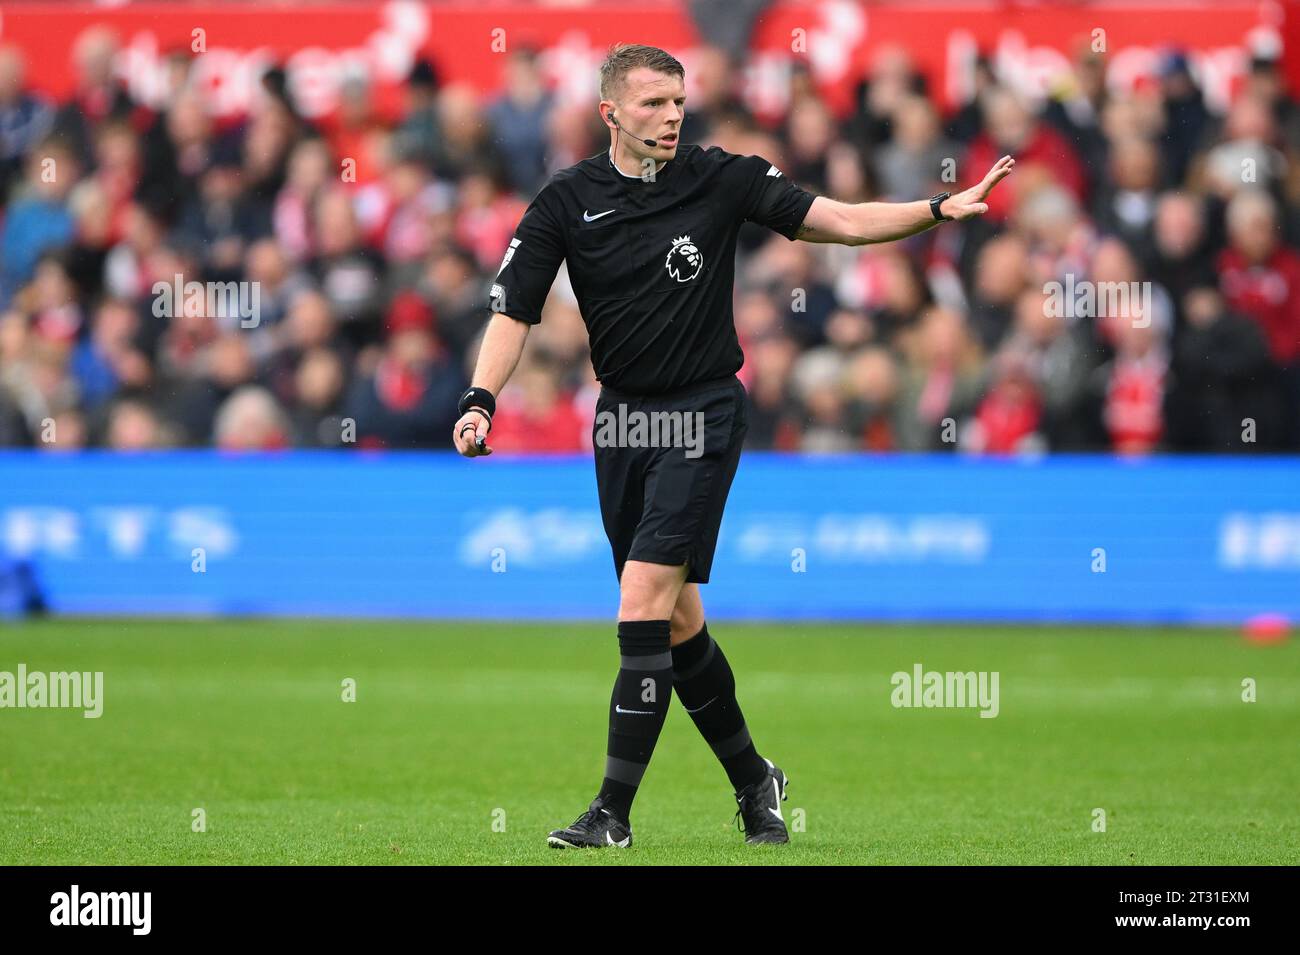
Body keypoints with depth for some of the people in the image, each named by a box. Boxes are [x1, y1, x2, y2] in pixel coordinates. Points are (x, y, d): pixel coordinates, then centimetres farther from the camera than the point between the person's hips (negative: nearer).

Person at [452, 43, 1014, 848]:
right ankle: (753, 777, 28)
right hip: (623, 419, 3)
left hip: (704, 415, -3)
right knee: (676, 621, 9)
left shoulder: (721, 178, -4)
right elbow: (515, 311, -2)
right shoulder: (568, 201, 0)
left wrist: (939, 209, -12)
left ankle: (615, 811, -13)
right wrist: (481, 401, -16)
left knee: (645, 598, -15)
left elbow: (840, 221, 0)